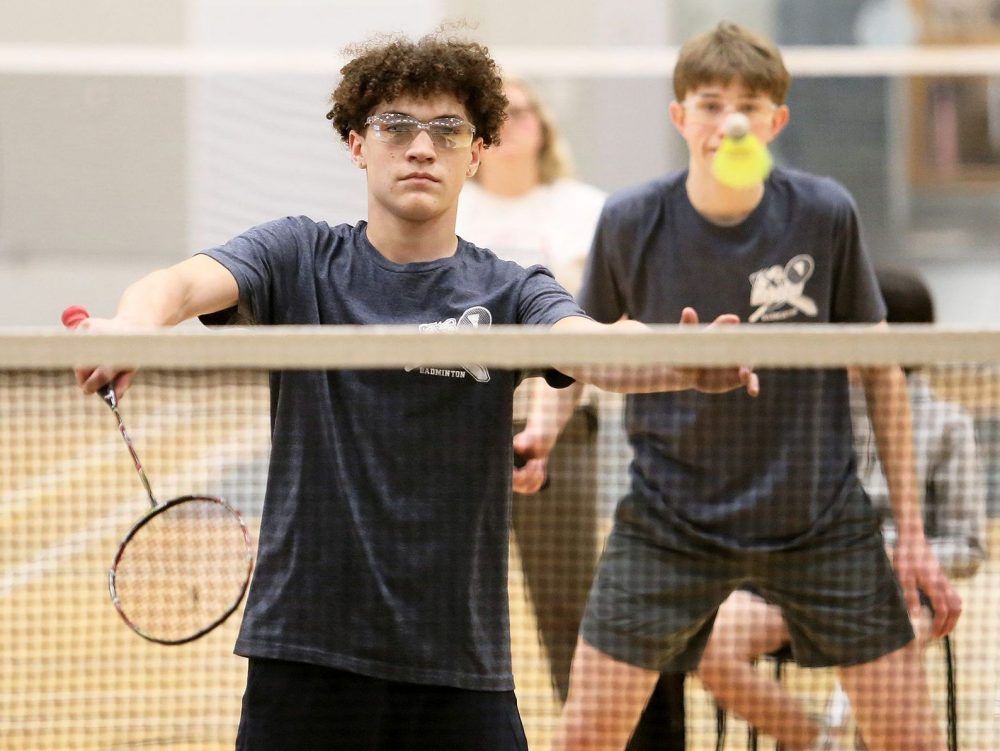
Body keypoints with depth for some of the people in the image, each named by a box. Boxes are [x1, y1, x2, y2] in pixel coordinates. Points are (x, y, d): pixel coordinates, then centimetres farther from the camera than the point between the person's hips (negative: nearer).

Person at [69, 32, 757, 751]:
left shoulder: (509, 292, 2)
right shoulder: (300, 257, 3)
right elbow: (182, 284, -14)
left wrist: (687, 366, -41)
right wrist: (132, 326, -39)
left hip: (461, 668, 0)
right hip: (304, 657, 0)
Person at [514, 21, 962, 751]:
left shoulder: (825, 215, -11)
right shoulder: (631, 223, -11)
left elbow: (880, 369, 0)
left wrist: (912, 531, -1)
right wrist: (548, 419, -11)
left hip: (821, 519, 0)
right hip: (670, 519, 0)